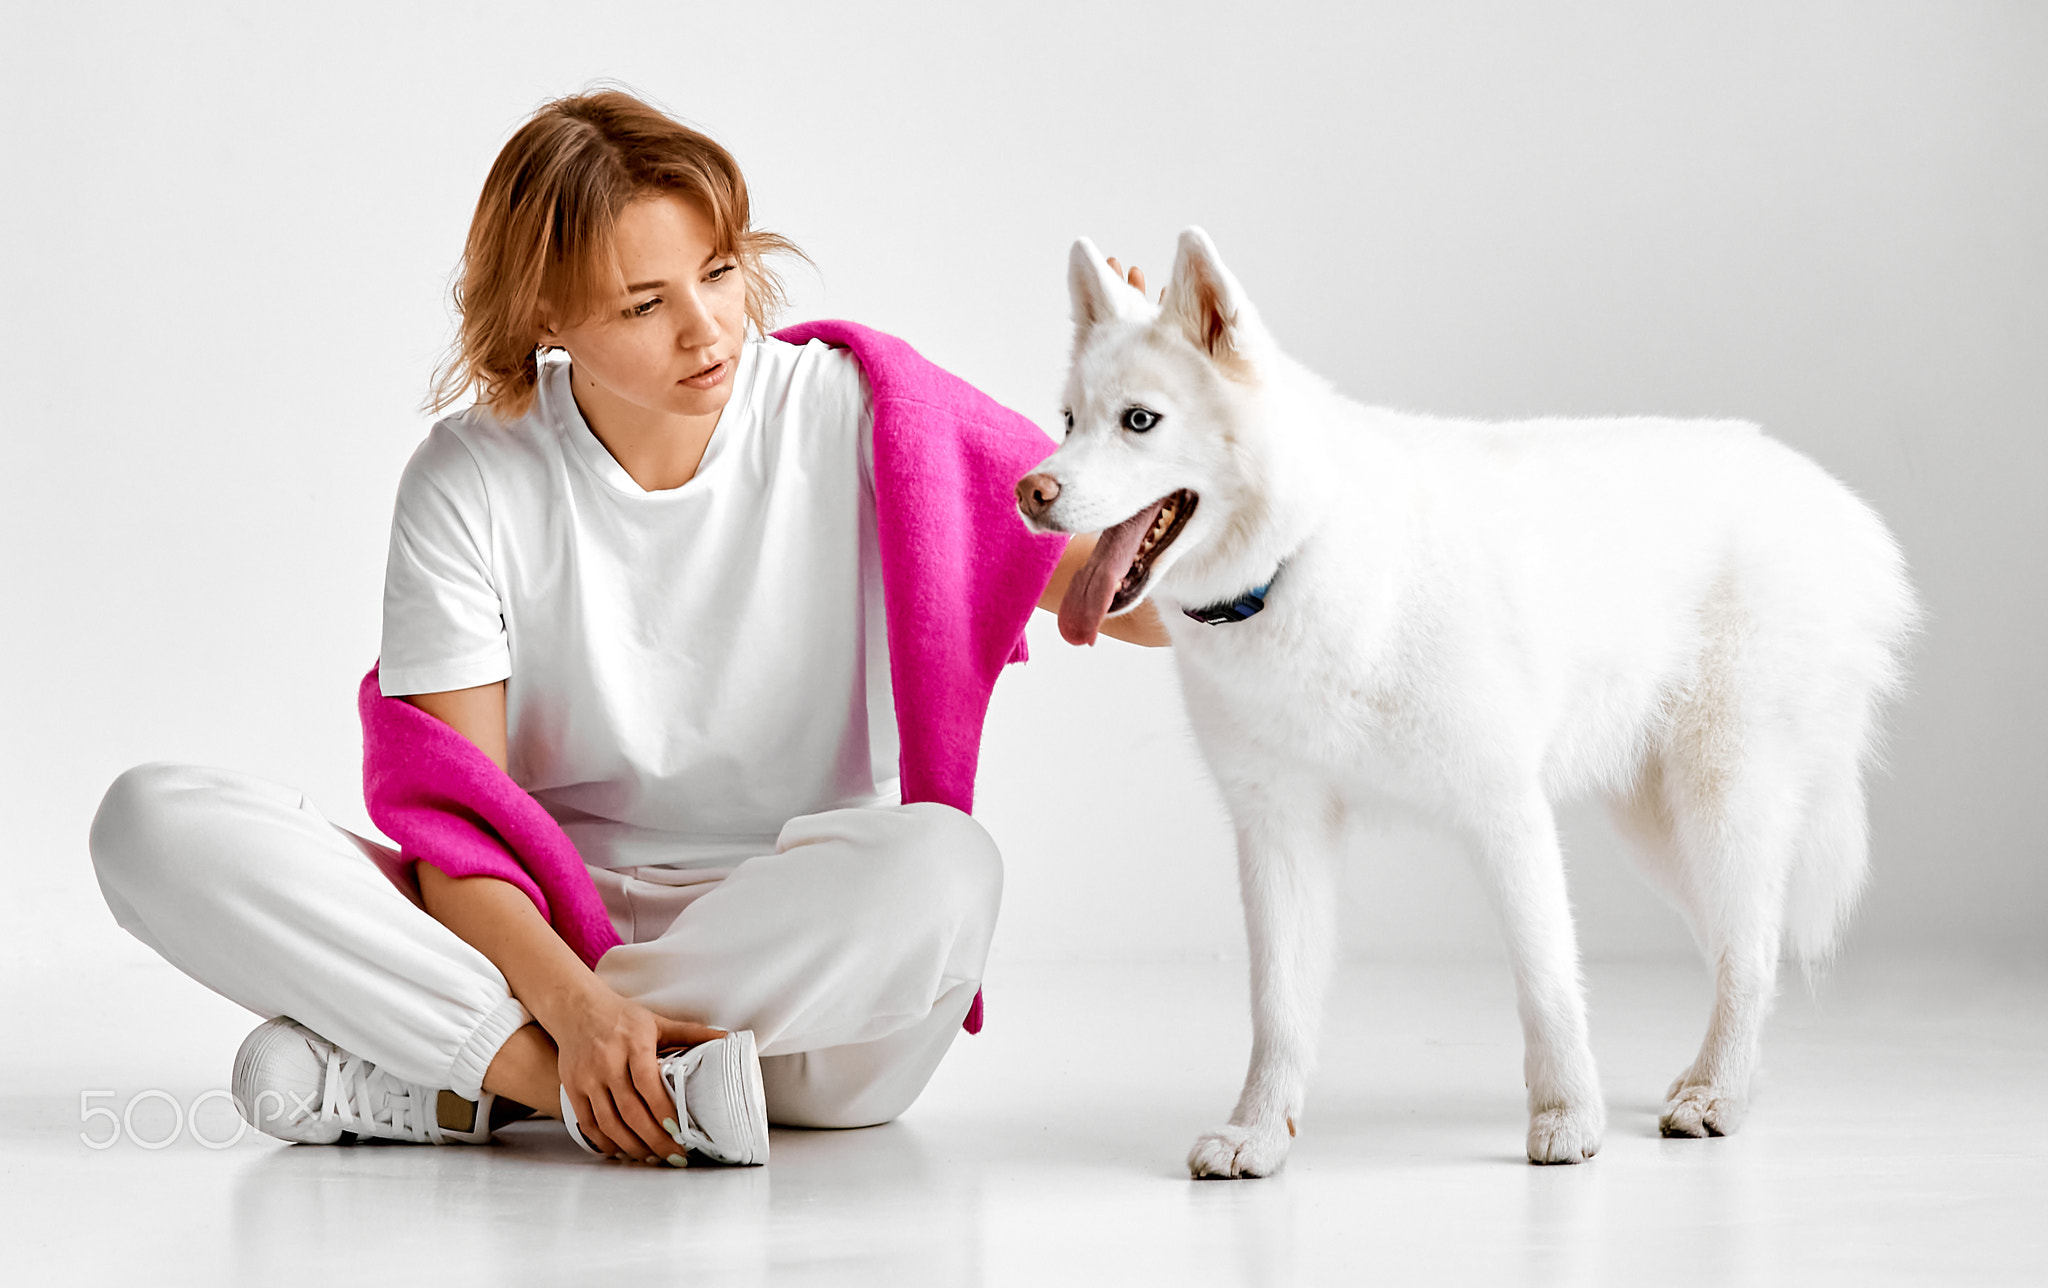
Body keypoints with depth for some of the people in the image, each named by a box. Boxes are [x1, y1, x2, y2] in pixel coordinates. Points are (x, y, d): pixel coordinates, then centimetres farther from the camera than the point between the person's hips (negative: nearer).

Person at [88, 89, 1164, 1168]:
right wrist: (573, 1006, -28)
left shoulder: (851, 416, -5)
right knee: (156, 819, -17)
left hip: (805, 946, 0)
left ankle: (428, 1080, -24)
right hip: (541, 932, 0)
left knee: (942, 863, -37)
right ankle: (565, 1080, -28)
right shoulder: (469, 484, -5)